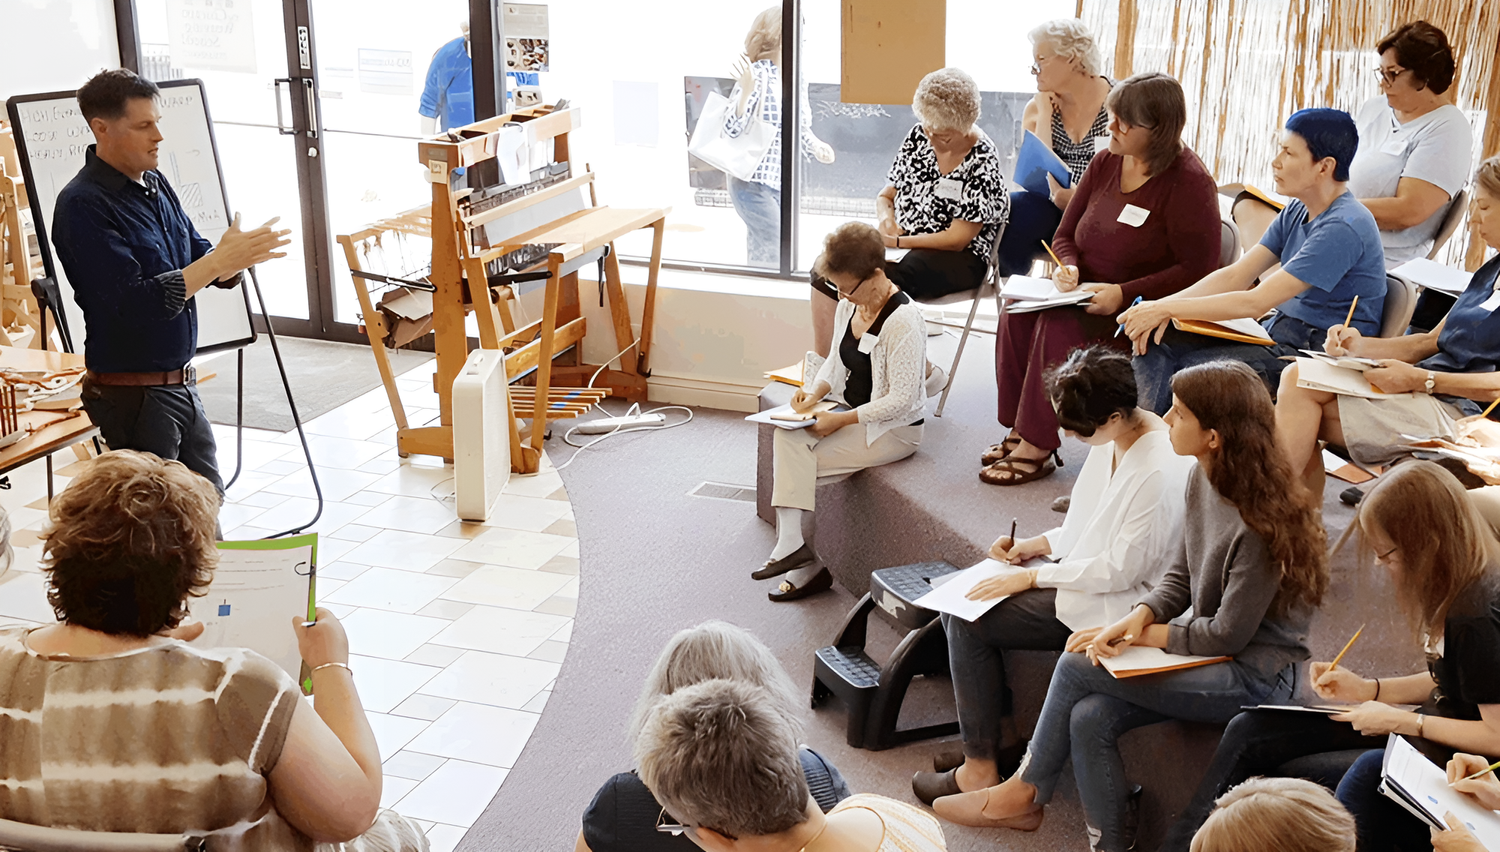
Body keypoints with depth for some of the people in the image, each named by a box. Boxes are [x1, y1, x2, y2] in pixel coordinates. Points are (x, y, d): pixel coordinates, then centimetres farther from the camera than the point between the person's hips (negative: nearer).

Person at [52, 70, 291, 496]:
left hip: (180, 383, 8)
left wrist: (236, 253, -12)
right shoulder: (83, 205, -17)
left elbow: (204, 266, 12)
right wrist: (221, 259, -27)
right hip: (133, 393, -8)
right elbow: (136, 303, -25)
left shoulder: (155, 185, 8)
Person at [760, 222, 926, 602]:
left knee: (797, 463, -20)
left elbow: (901, 400, -22)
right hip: (850, 413, 8)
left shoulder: (902, 321, -22)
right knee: (785, 436, -16)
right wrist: (816, 391, -4)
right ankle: (793, 543, -16)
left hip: (892, 428, -8)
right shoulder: (849, 306, 3)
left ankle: (793, 543, -5)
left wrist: (841, 420, -23)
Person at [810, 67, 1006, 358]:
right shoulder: (919, 137, 6)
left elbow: (957, 239, -16)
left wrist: (896, 241, -21)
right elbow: (886, 195, 15)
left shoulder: (983, 163, -12)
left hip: (957, 259, -7)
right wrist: (886, 219, -9)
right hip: (899, 244, 7)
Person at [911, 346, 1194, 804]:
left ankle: (980, 768, -1)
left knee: (968, 623, -12)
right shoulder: (1111, 440, 2)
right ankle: (1003, 735, 13)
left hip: (1114, 604, -10)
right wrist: (1037, 544, 2)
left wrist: (1032, 577, -18)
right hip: (1083, 572, 10)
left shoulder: (1159, 471, -27)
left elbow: (1121, 569, -24)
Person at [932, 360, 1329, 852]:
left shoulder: (1260, 525, -25)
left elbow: (1228, 634, -19)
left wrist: (1140, 635, -11)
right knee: (1088, 719, -14)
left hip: (1254, 677, -8)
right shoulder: (1204, 478, 1)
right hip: (1206, 650, 8)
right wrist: (1137, 617, -10)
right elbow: (1179, 574, 9)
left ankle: (1023, 794, 5)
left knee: (1076, 668, -14)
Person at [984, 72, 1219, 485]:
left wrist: (1123, 294, -24)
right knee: (1017, 312, -19)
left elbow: (1197, 269, -17)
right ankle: (1018, 431, -13)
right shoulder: (1105, 163, 8)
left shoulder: (1189, 182, -13)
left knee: (1061, 324, -30)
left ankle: (1036, 447, -23)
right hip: (1088, 293, 7)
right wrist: (1068, 266, -8)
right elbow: (1065, 234, 16)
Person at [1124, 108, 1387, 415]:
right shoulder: (1298, 211, 9)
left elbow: (1255, 302, -24)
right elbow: (1234, 276, 6)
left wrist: (1167, 308, -20)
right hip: (1278, 334, 9)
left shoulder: (1344, 227, -21)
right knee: (1158, 341, -8)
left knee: (1191, 368, -27)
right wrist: (1163, 307, -9)